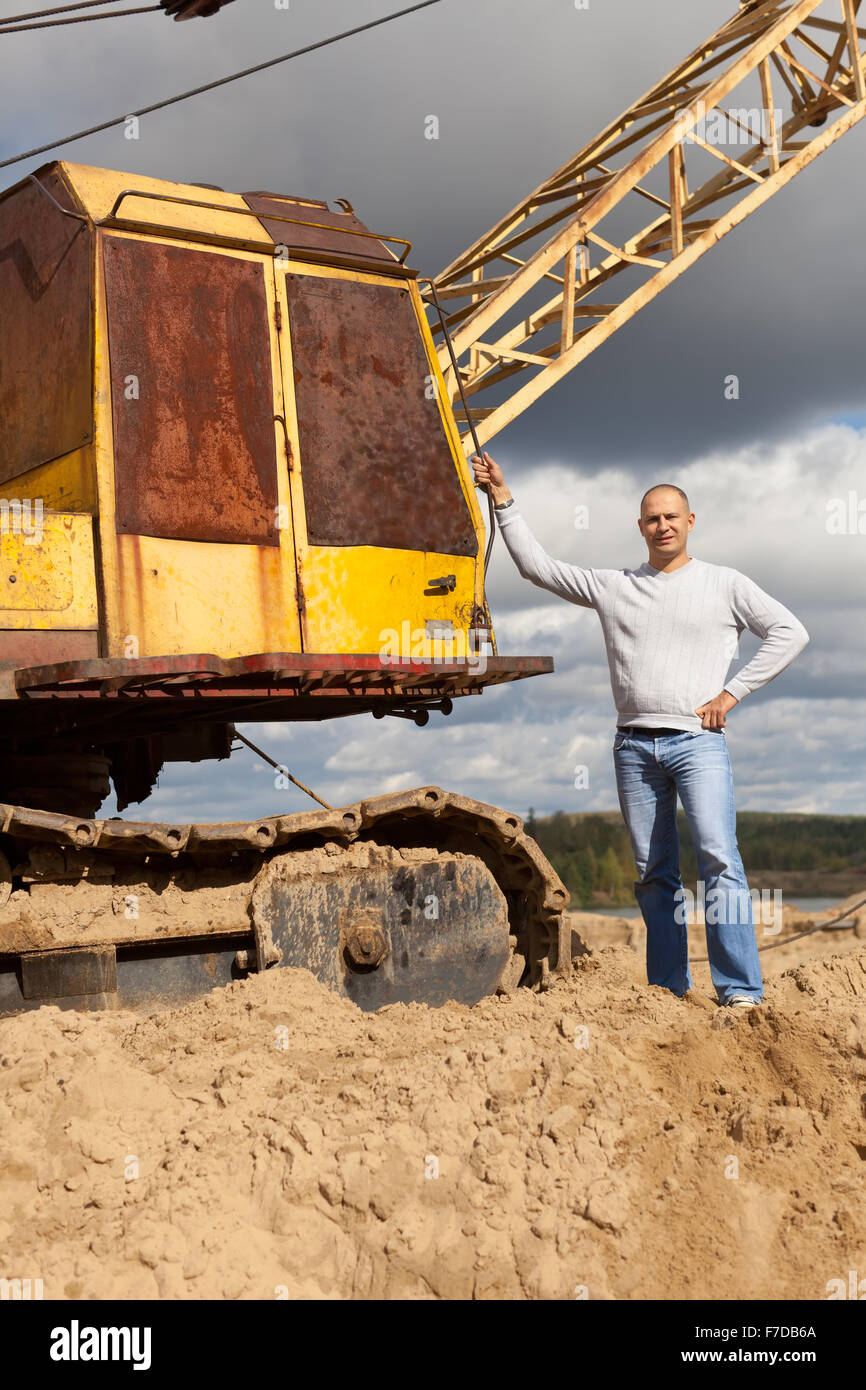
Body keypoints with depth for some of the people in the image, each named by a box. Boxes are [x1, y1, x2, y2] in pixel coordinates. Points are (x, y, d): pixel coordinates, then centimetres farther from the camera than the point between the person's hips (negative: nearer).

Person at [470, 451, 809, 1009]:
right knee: (653, 873, 6)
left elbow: (790, 633, 5)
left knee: (719, 858, -15)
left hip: (698, 740, -3)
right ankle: (669, 989, 14)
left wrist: (731, 694, -1)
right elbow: (537, 565, 15)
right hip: (634, 746, 3)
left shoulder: (724, 584, 7)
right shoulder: (614, 587, 14)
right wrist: (503, 498, 12)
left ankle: (741, 990, -14)